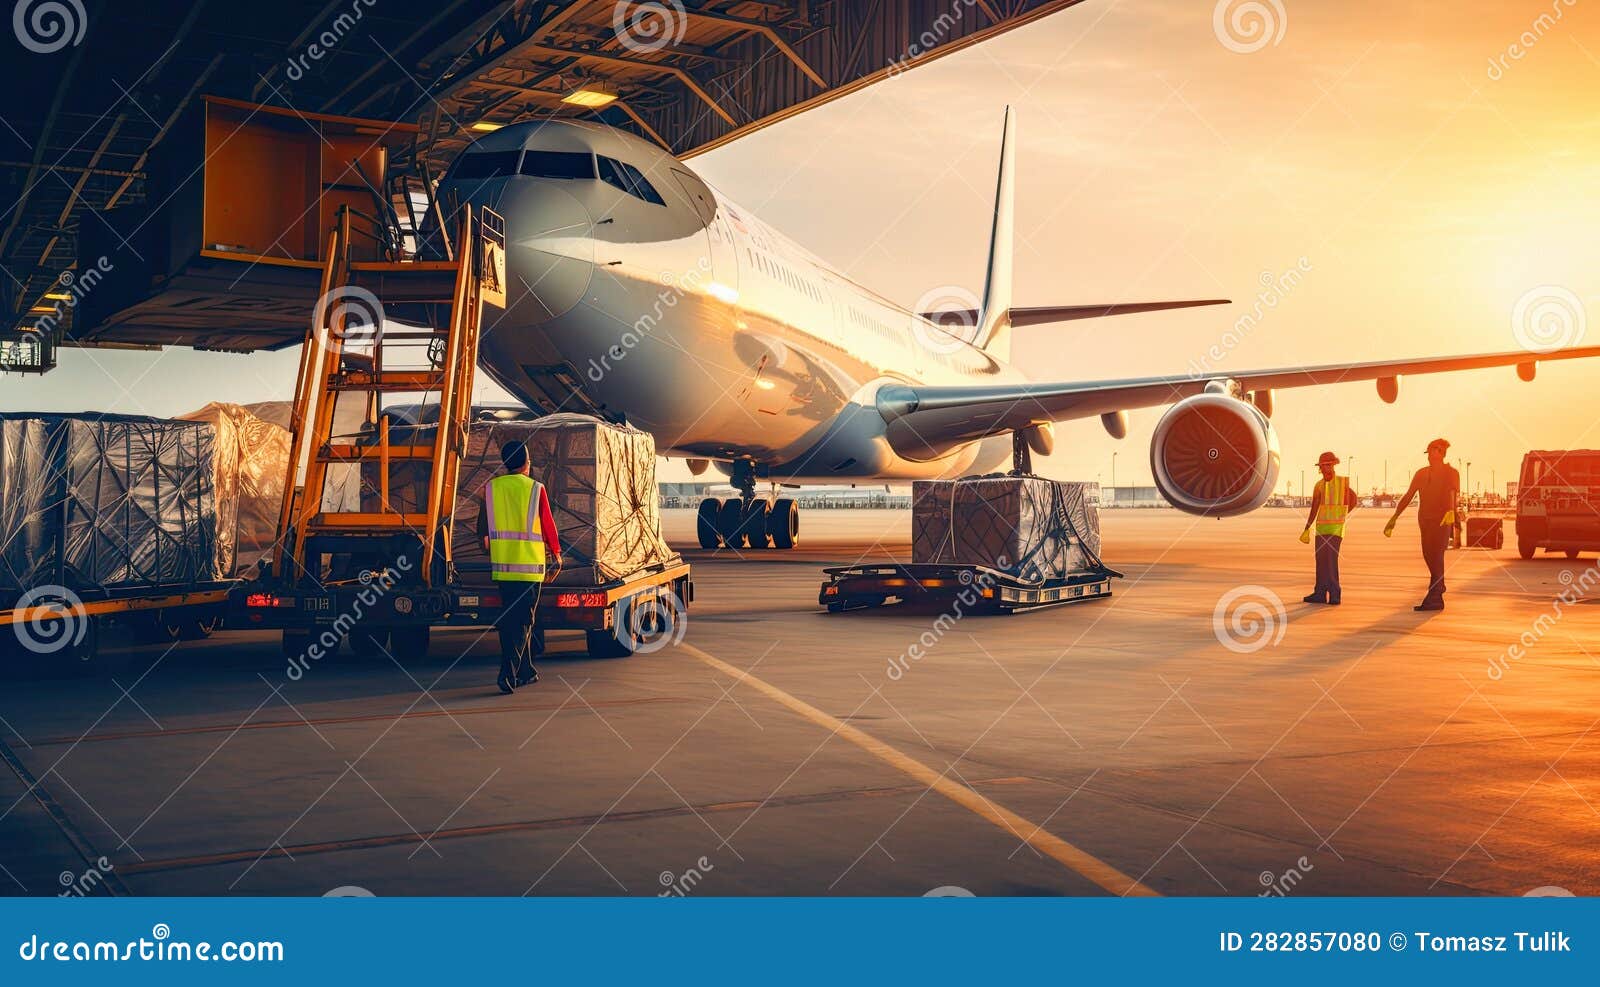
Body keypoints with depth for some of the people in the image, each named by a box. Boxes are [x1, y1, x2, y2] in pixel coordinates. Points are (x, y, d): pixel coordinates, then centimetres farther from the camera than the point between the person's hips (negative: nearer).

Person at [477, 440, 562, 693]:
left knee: (510, 618, 14)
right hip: (530, 563, -3)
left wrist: (488, 547, 28)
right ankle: (508, 673, -13)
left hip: (501, 563, 4)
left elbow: (483, 526, 10)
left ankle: (525, 671, 21)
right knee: (522, 621, -1)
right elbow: (548, 524, 0)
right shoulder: (536, 488, -5)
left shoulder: (491, 488, 3)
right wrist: (556, 553, 15)